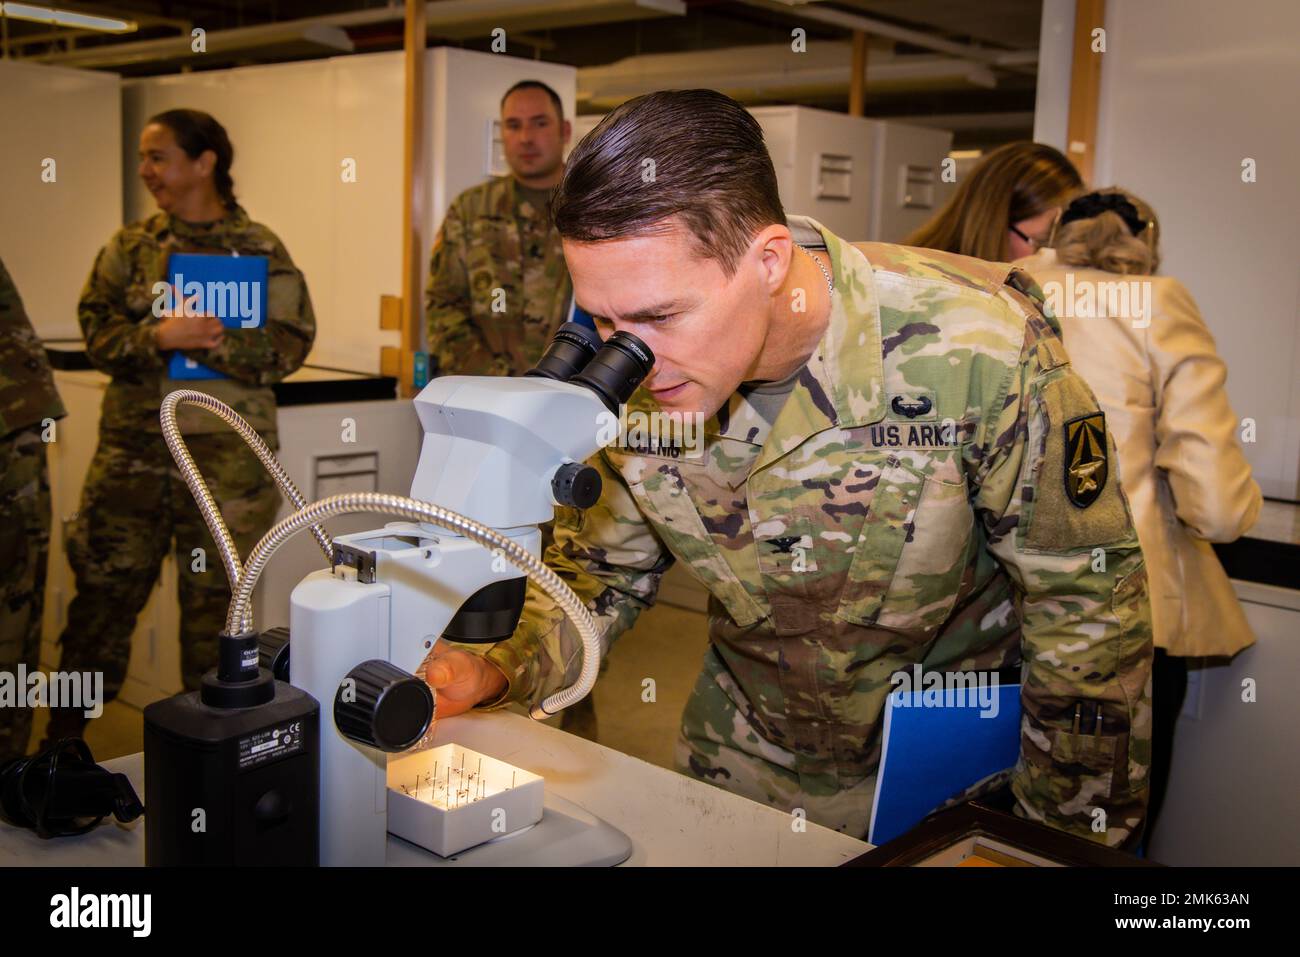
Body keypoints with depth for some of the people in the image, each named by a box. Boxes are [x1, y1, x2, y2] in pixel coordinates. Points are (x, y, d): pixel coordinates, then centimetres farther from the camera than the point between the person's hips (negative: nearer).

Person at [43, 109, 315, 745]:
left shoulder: (260, 249, 1)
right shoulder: (130, 246, 10)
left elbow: (289, 345, -5)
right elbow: (98, 333, 1)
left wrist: (215, 344, -19)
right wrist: (161, 338, -17)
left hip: (227, 453, -2)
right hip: (134, 447, 2)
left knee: (213, 596, 6)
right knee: (104, 584, 6)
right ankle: (63, 734, 20)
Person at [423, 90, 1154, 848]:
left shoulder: (976, 350, -30)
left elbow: (1090, 601, -18)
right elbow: (599, 576, -3)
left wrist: (1070, 842, -12)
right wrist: (487, 667, -23)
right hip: (749, 754, 3)